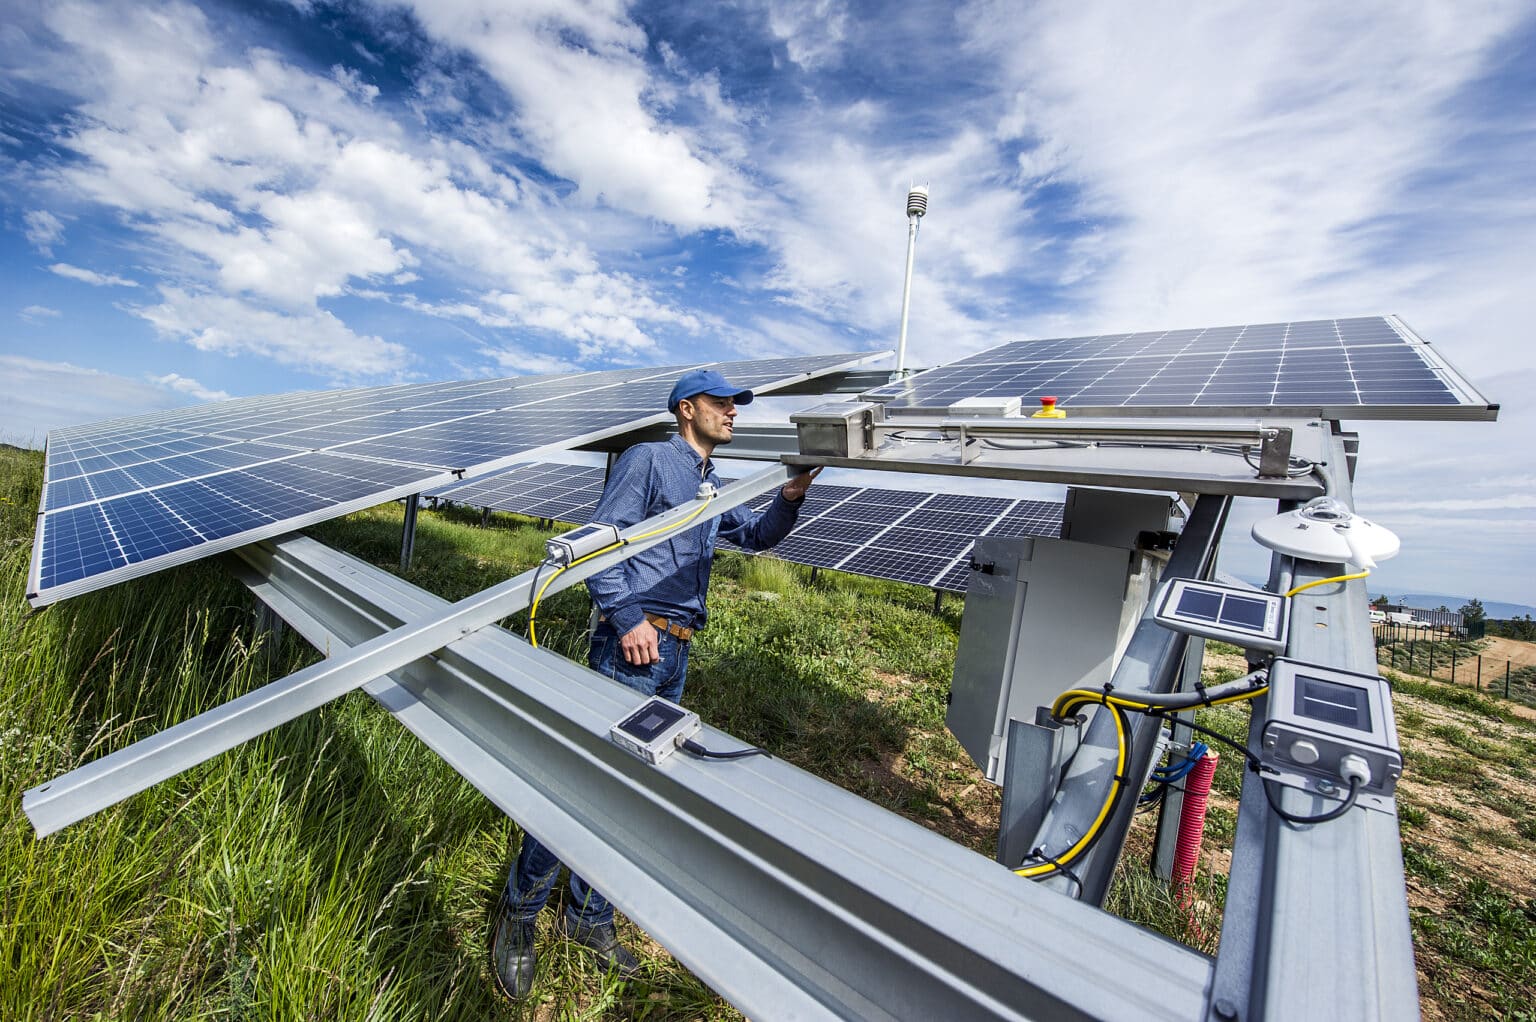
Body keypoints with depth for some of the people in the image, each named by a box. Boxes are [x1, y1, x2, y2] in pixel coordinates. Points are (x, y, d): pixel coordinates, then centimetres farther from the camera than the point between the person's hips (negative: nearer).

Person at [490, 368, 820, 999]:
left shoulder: (713, 488, 20)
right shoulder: (648, 460, -3)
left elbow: (757, 536, 26)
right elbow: (598, 538, -11)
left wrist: (789, 498, 7)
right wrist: (627, 618, -18)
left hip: (676, 653, 8)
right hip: (631, 644, -8)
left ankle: (588, 917, 31)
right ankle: (518, 913, 20)